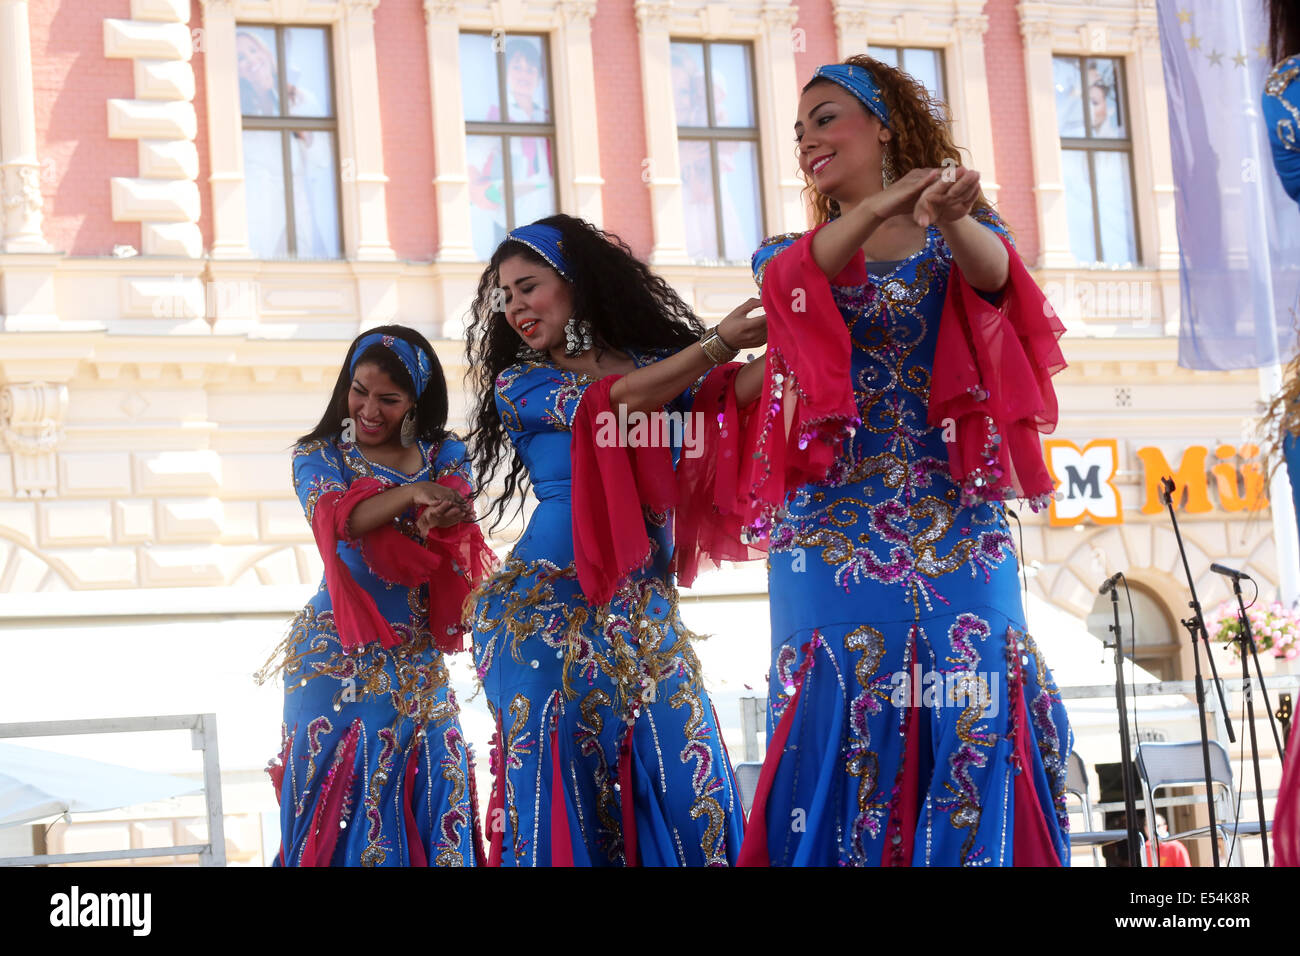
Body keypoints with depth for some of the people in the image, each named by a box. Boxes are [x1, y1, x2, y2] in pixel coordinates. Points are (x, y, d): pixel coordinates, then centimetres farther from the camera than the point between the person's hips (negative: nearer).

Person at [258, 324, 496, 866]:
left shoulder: (446, 457, 10)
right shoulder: (319, 456, 3)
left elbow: (461, 552, -2)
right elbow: (335, 518, -18)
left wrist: (443, 524, -25)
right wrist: (410, 495, -33)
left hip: (418, 658, 2)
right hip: (339, 655, -2)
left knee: (426, 794, -2)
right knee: (339, 790, -5)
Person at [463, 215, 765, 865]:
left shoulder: (655, 362, 12)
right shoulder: (519, 383, 6)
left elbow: (734, 390, -5)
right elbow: (610, 403, -10)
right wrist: (715, 345, -13)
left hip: (644, 607, 2)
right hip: (548, 609, -2)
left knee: (681, 775, -5)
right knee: (561, 774, -6)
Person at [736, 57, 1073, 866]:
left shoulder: (965, 231, 12)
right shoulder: (791, 254, 15)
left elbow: (991, 272, -13)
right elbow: (792, 285, -10)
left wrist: (951, 219, -37)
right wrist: (878, 208, -29)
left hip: (959, 523, -1)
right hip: (835, 522, 1)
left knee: (975, 725, -9)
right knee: (836, 724, -9)